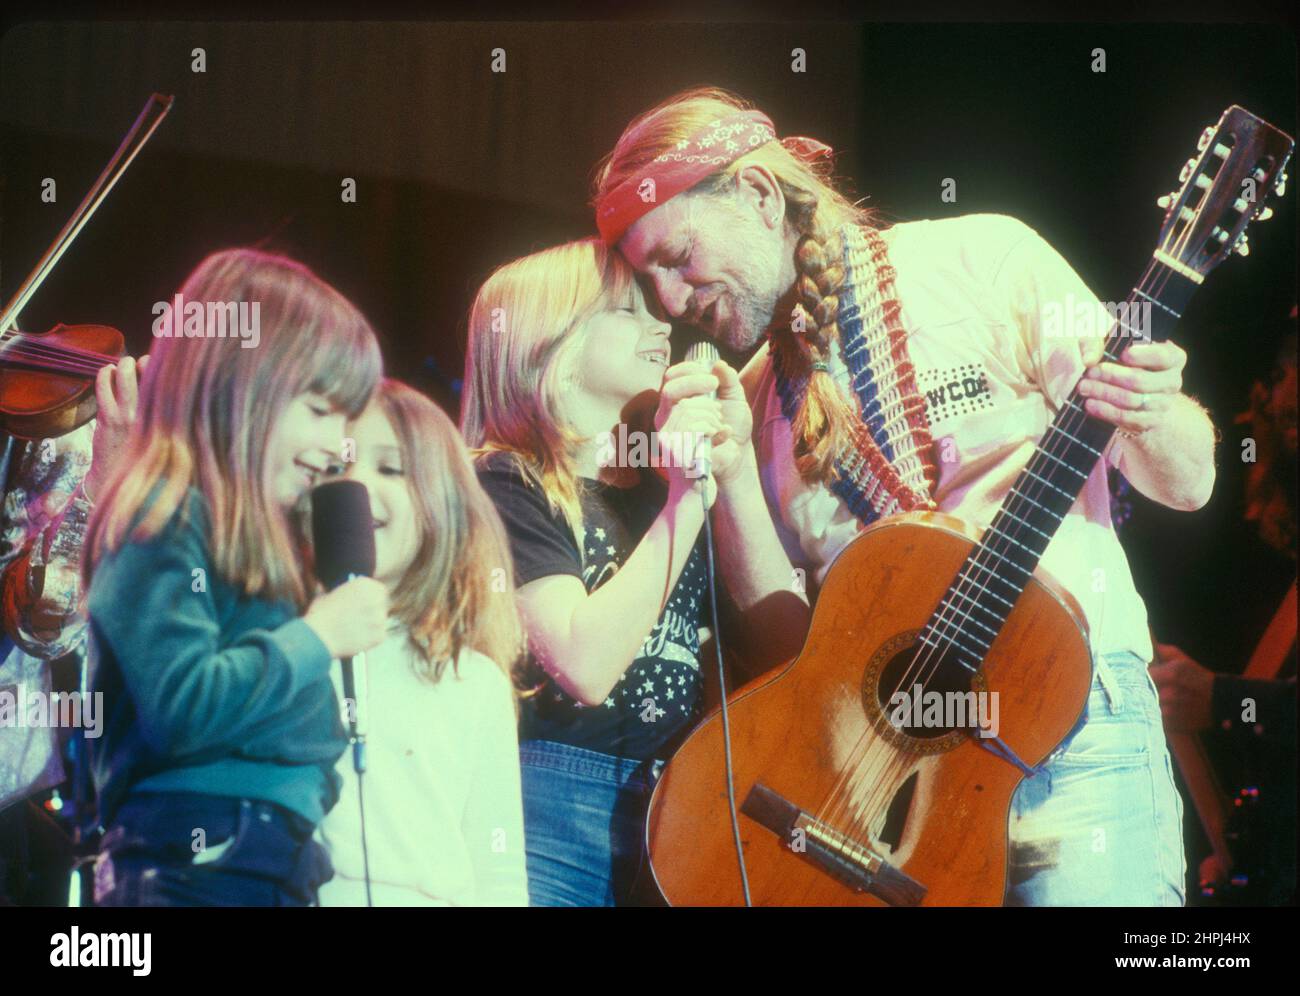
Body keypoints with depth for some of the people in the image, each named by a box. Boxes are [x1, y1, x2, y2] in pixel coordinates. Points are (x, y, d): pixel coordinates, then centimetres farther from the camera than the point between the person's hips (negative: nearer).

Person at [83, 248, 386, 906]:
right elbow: (185, 703, -21)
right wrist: (318, 634, -11)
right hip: (199, 872, -9)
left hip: (274, 869, 9)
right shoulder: (167, 518, -8)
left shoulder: (254, 528, 19)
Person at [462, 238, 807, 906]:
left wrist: (736, 473, -3)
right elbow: (585, 668, -19)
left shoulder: (659, 485, 14)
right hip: (559, 819, -5)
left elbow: (787, 644, 3)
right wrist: (688, 498, -15)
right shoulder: (507, 483, -4)